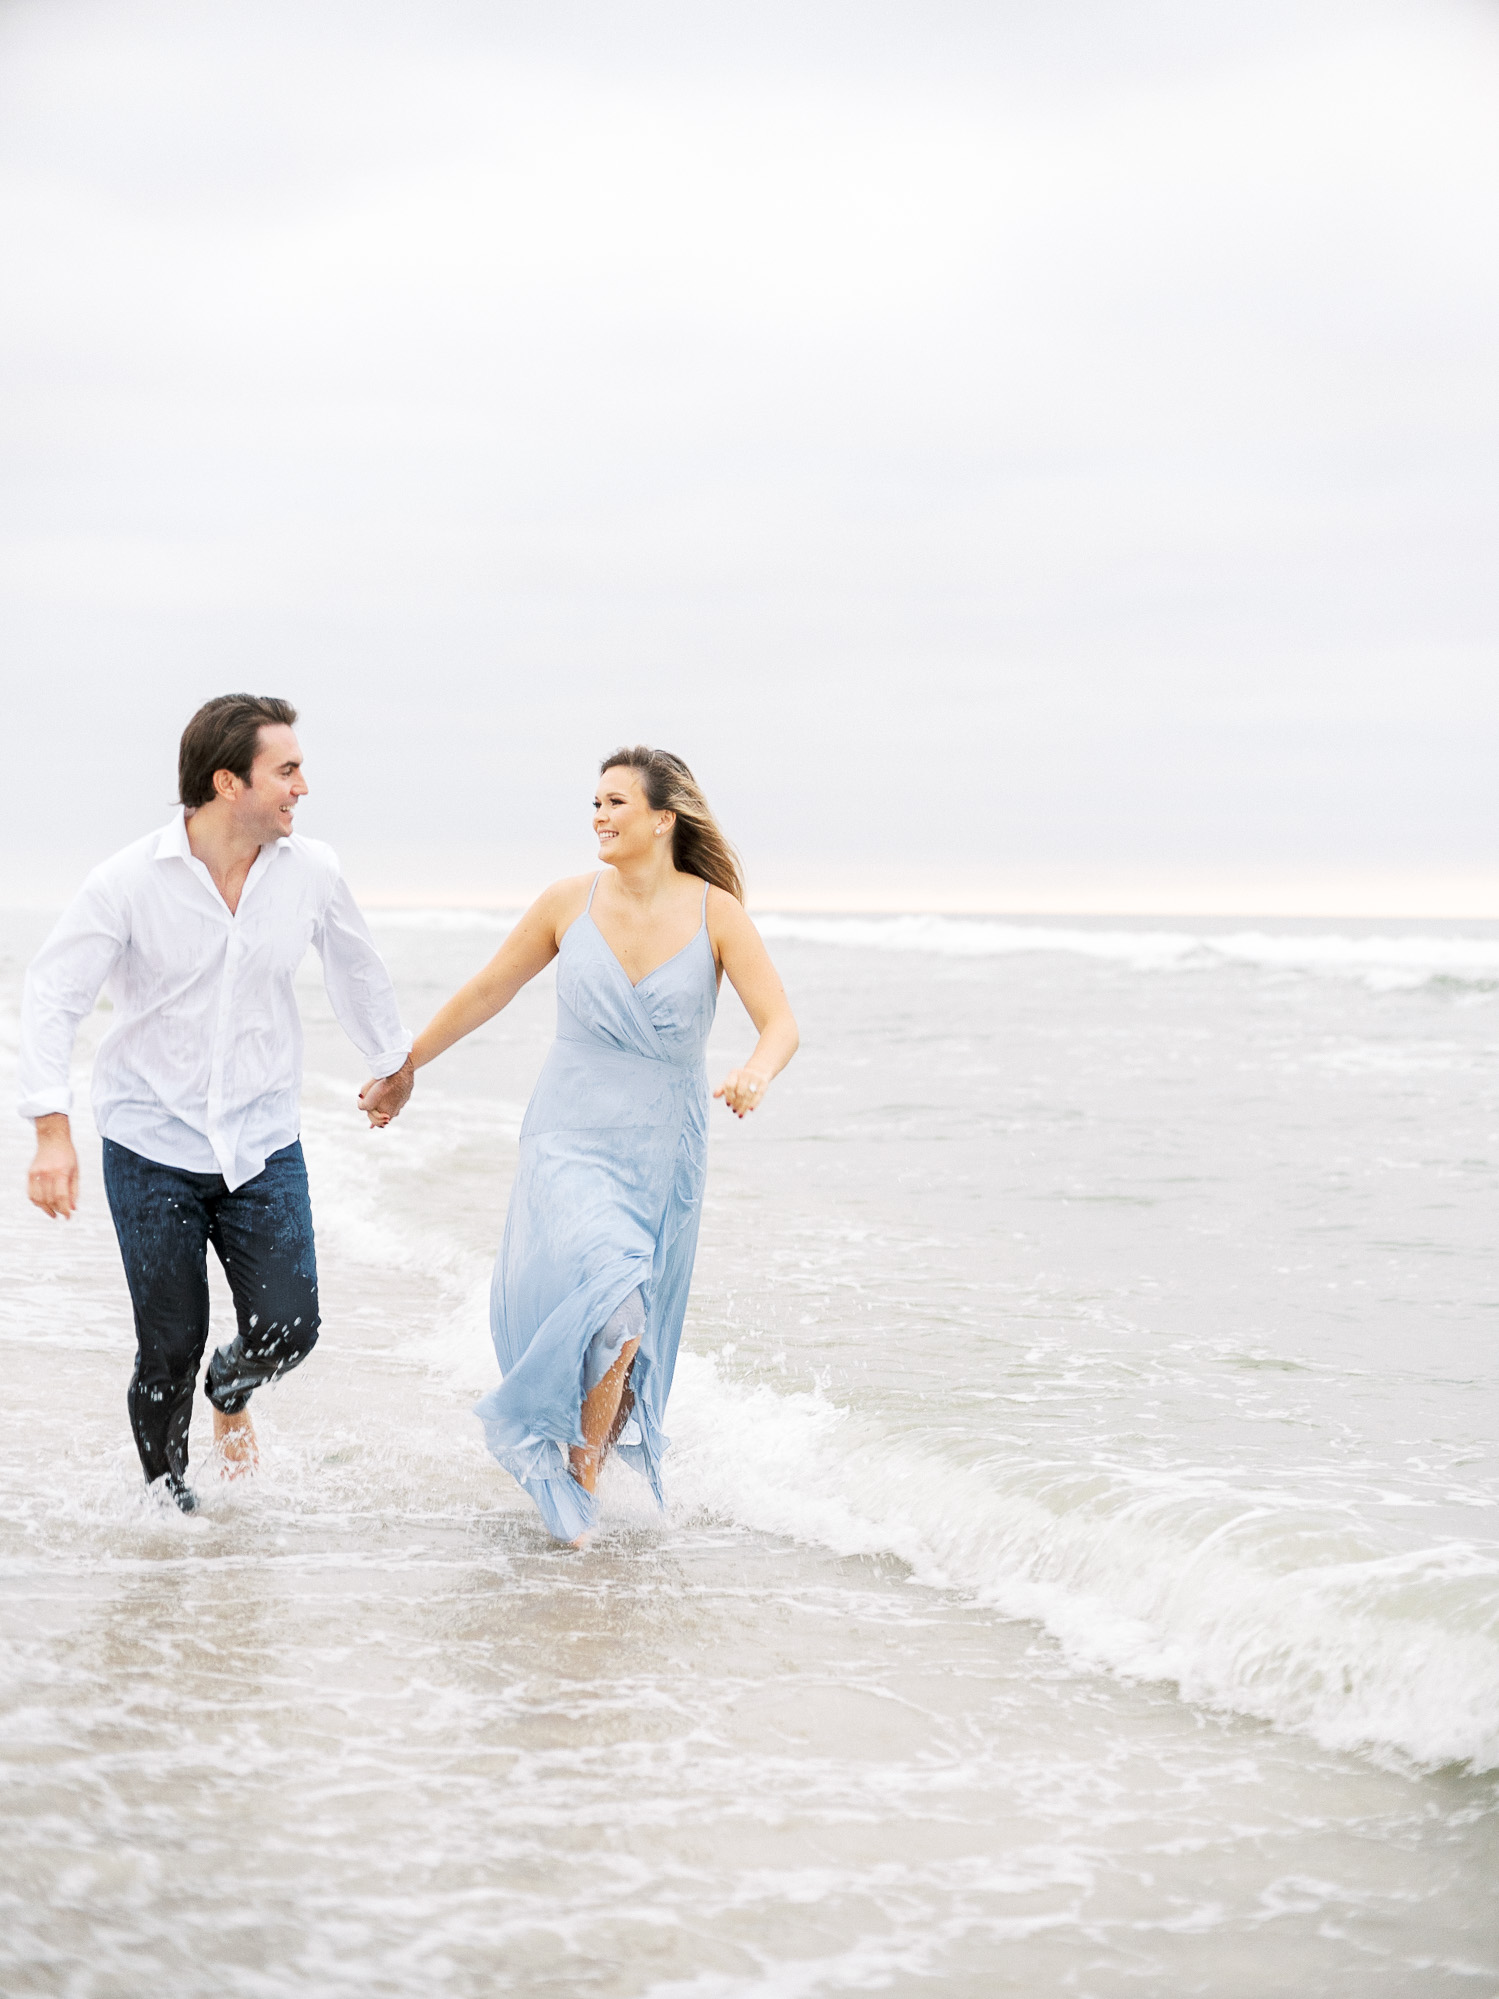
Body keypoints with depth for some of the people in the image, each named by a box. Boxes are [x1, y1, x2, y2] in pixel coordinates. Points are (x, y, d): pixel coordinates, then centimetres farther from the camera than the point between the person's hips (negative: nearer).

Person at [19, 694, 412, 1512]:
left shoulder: (310, 872, -4)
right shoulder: (128, 882, -14)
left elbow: (357, 973, 15)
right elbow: (51, 997, -9)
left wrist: (394, 1063, 27)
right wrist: (52, 1130, -18)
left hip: (263, 1145, 3)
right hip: (152, 1145, -2)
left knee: (287, 1329, -3)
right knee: (170, 1348, 0)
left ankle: (232, 1391, 34)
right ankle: (168, 1497, 26)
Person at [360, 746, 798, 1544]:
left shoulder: (716, 914, -5)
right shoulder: (569, 902, -3)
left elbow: (781, 1024, -8)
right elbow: (486, 992, 9)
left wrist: (757, 1073, -31)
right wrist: (405, 1067, 16)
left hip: (661, 1150, 1)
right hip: (570, 1139, -1)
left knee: (628, 1329, 7)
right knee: (608, 1299, -22)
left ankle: (581, 1463, 30)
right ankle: (580, 1471, -1)